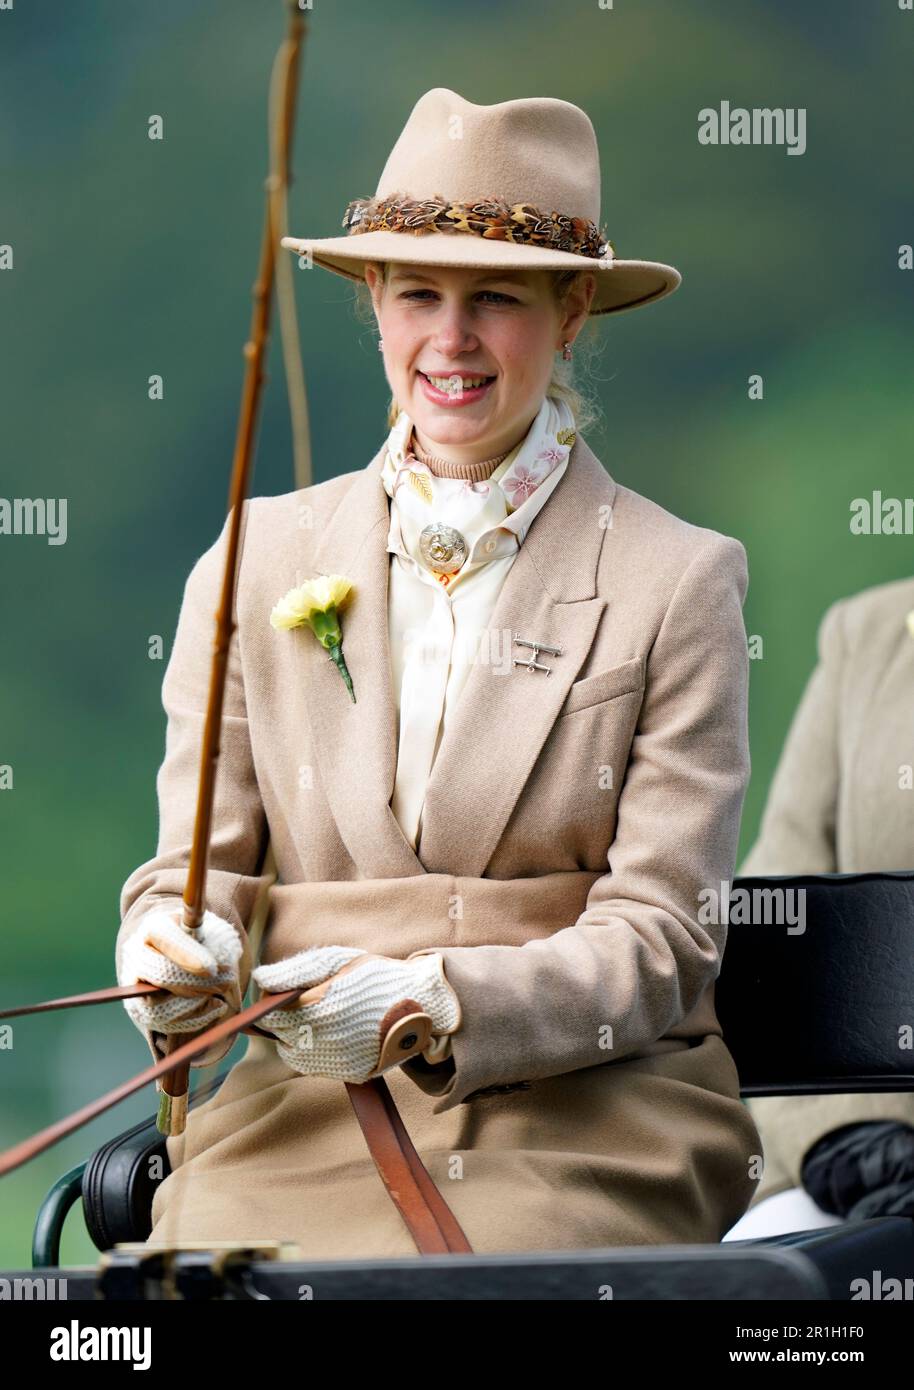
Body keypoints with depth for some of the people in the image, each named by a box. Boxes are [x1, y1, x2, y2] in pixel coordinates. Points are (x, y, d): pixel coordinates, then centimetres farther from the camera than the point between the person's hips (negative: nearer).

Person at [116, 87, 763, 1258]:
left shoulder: (678, 582, 3)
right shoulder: (259, 563, 11)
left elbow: (659, 944, -3)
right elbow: (199, 862, 12)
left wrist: (433, 1004, -20)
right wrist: (178, 944, -13)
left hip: (591, 1119, -2)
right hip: (307, 1117, 2)